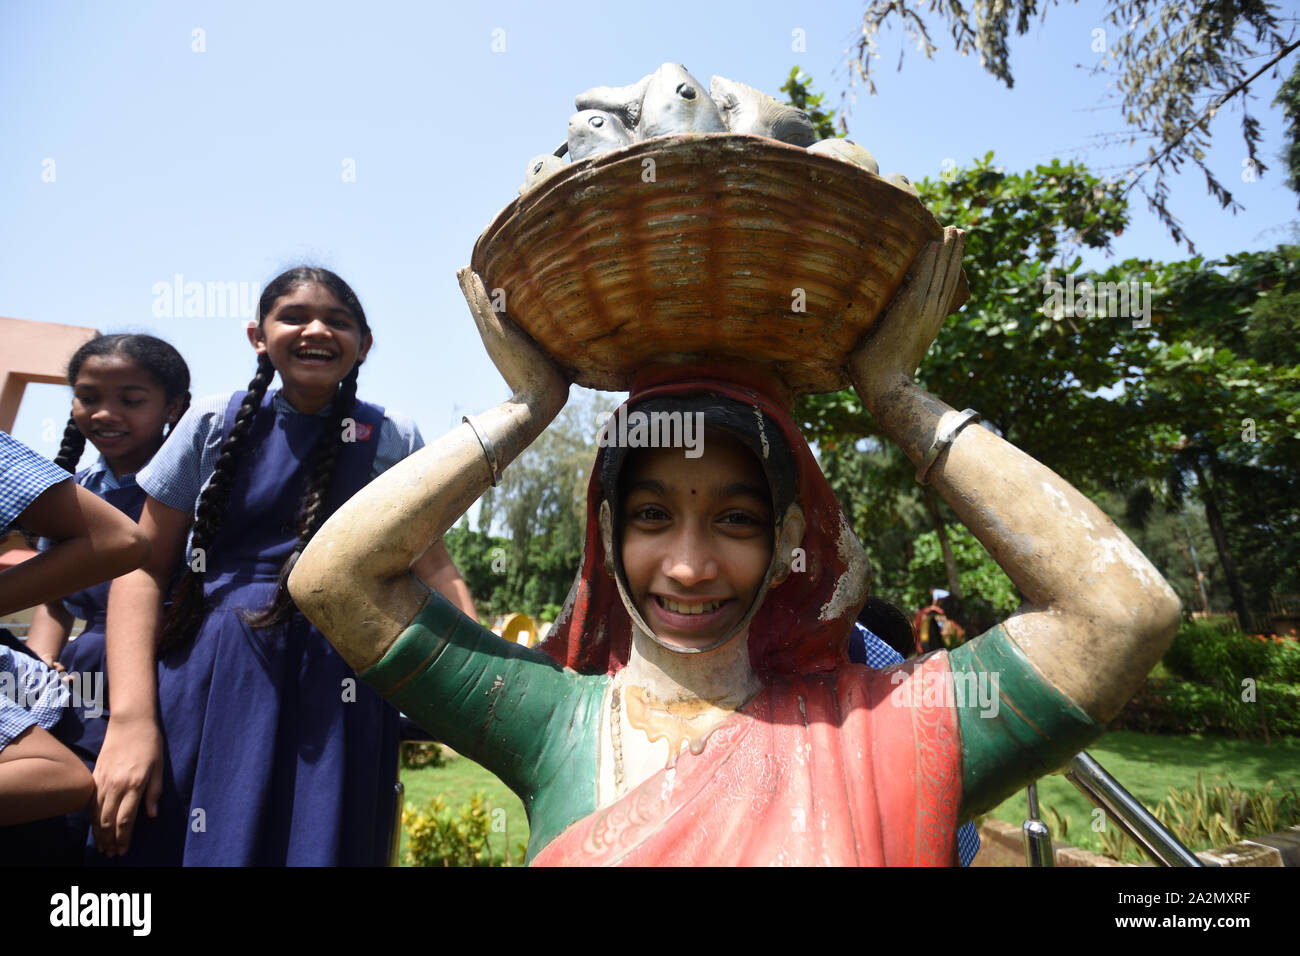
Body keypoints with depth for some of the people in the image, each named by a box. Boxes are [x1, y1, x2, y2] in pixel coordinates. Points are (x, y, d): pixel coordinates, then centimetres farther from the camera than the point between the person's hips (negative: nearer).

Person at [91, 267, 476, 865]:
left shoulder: (394, 441, 1)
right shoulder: (215, 423, 2)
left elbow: (434, 572, 3)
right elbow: (145, 567, 2)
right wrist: (130, 719, -7)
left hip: (335, 698, 0)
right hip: (207, 683, 1)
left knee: (320, 845, 3)